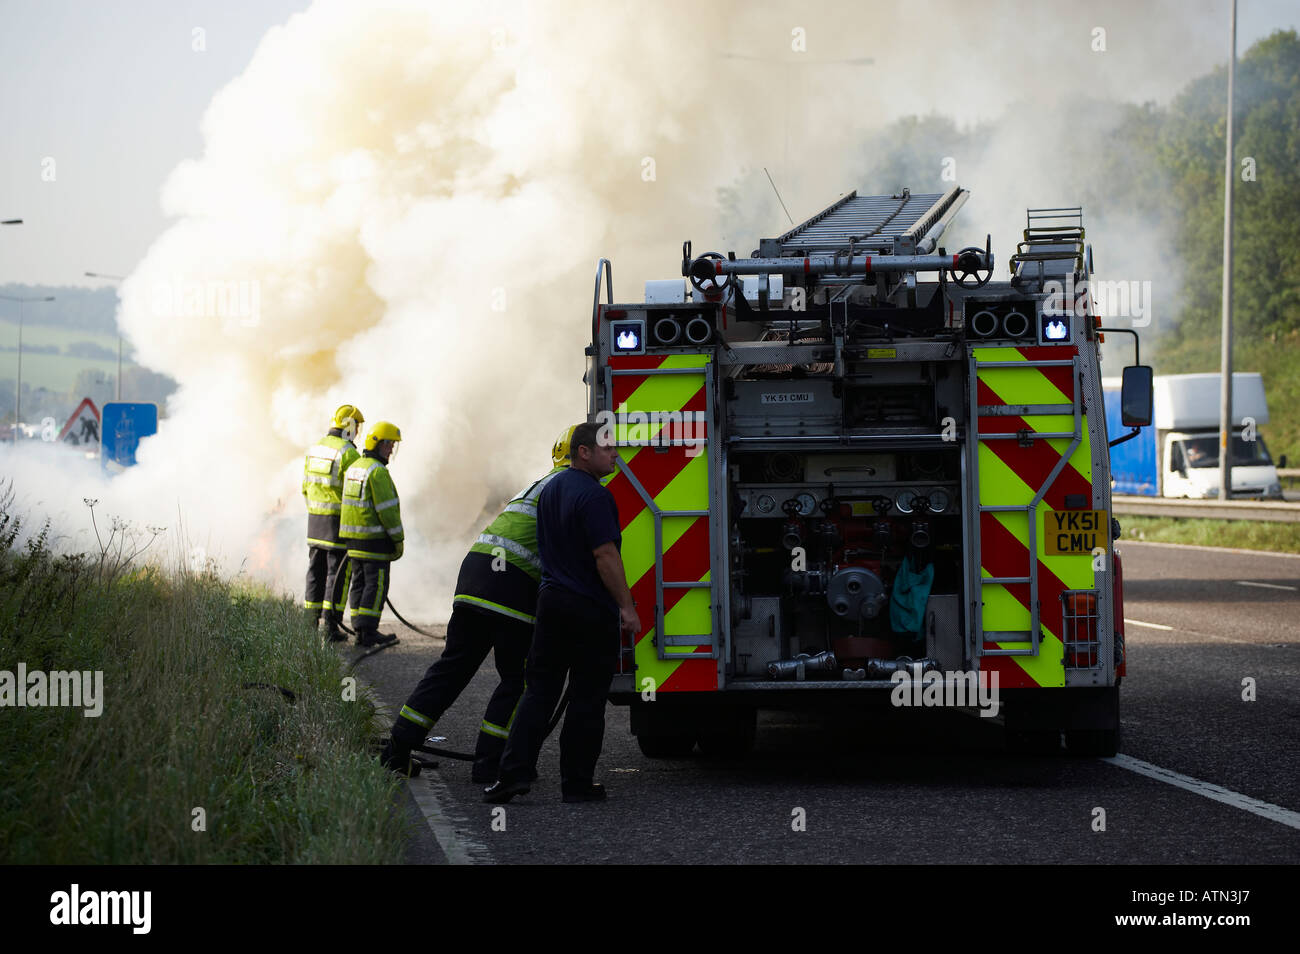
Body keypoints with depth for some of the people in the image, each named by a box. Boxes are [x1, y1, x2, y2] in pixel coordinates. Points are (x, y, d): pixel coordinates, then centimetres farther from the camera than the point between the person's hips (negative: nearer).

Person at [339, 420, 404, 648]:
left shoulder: (354, 467, 13)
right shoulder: (377, 471, -15)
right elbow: (387, 509, -17)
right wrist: (398, 539, -10)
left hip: (353, 536, 9)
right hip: (375, 537, -9)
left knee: (360, 582, 11)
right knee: (376, 584, -5)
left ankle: (360, 630, 12)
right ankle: (367, 630, -7)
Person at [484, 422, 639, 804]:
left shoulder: (552, 488, 13)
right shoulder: (593, 496, -16)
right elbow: (605, 556, -21)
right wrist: (626, 606, -18)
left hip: (552, 600, 8)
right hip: (592, 609, -8)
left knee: (540, 690, 9)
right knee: (587, 700, 1)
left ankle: (515, 770, -2)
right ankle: (577, 783, 5)